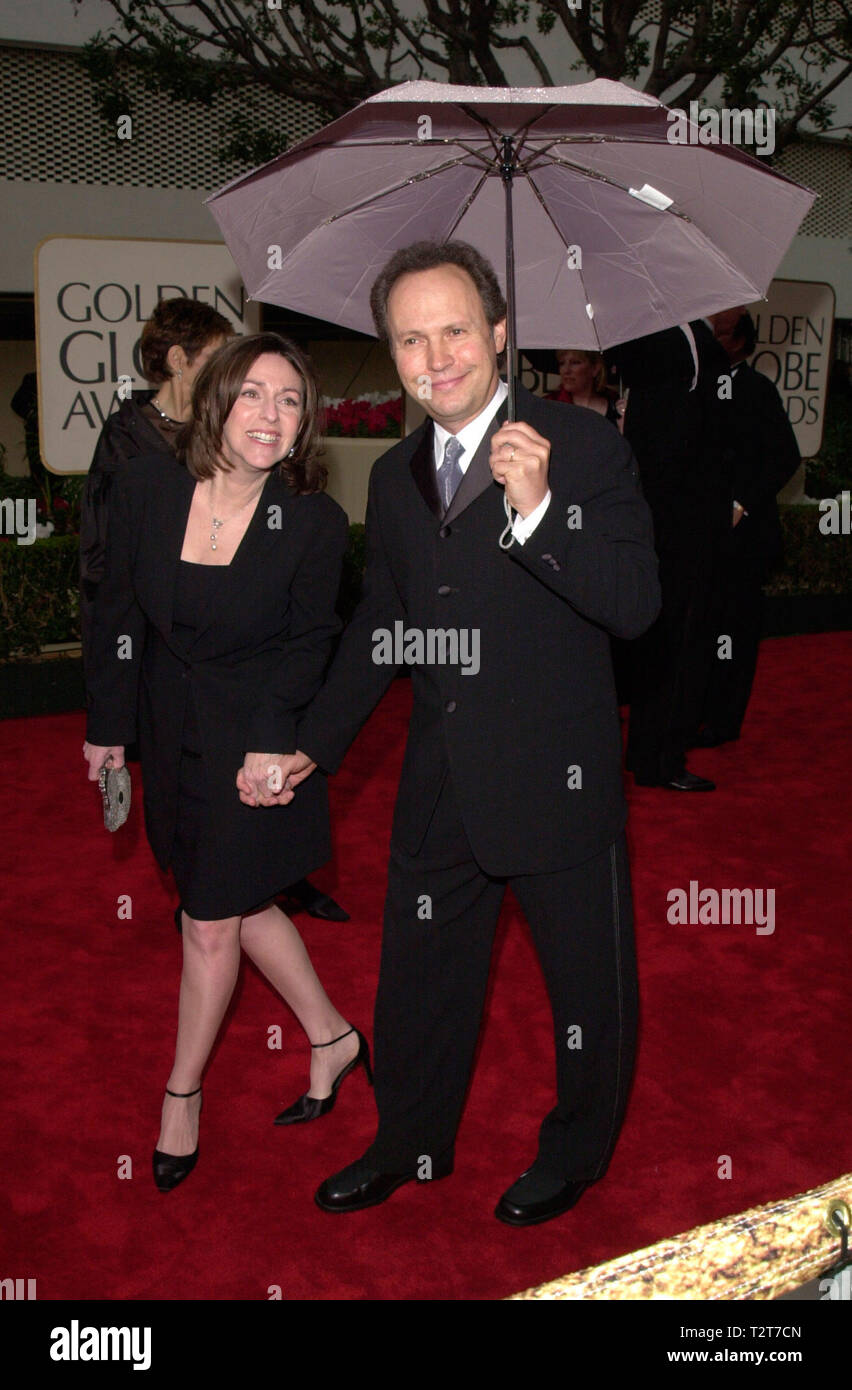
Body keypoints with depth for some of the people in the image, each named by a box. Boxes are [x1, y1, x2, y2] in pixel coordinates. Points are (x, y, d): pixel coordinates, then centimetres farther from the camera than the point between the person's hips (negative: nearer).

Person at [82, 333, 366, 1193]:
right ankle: (332, 1038, 37)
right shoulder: (145, 487, -8)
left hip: (254, 738, -4)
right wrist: (108, 723, 5)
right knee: (240, 903, 15)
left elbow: (309, 643, -4)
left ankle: (182, 1090, 28)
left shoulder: (314, 522, -15)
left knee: (212, 923, 3)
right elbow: (117, 613, 1)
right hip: (170, 732, 4)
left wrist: (273, 740, -13)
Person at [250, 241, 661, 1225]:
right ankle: (409, 1146, 44)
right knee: (418, 976, 20)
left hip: (558, 780, -5)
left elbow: (635, 605, -19)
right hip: (440, 789, 6)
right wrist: (314, 747, 15)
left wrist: (537, 509, -32)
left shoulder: (583, 445, -11)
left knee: (587, 984, 13)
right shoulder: (395, 476, 7)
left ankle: (575, 1154, 40)